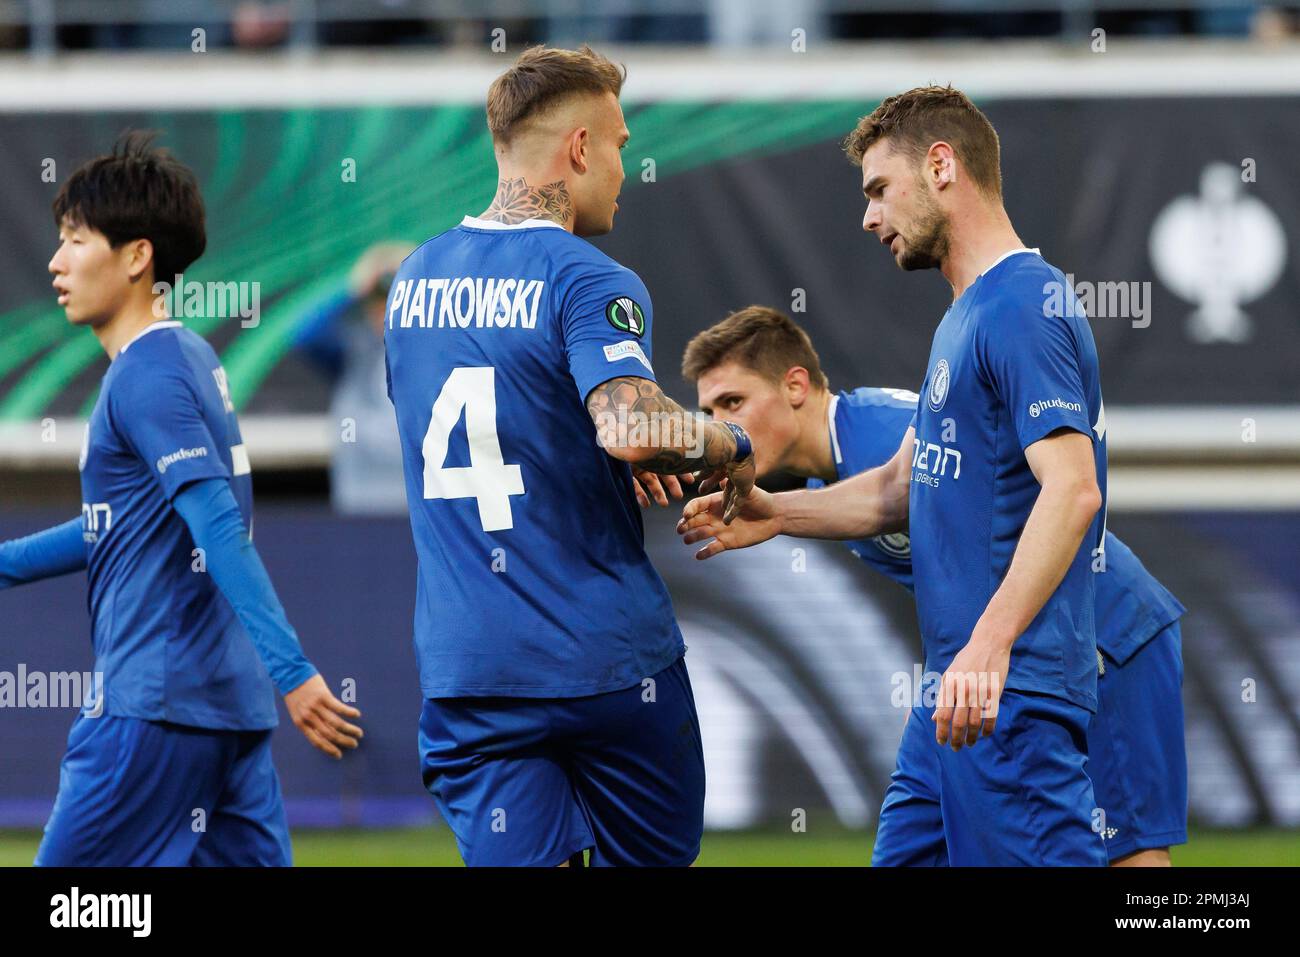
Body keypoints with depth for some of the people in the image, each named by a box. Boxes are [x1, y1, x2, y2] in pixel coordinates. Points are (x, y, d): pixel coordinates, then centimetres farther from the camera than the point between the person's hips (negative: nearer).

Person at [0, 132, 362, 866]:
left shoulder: (147, 377, -12)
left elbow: (221, 531, -22)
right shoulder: (190, 358, 16)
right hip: (233, 701, 9)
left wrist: (291, 670, -29)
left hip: (153, 705, -9)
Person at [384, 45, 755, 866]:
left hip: (465, 666, 5)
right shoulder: (587, 281, -12)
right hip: (609, 657, -5)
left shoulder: (415, 278, 11)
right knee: (653, 852, 12)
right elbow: (633, 426, -29)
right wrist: (731, 449, -10)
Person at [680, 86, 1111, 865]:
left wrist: (990, 644, -35)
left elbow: (1071, 488, -25)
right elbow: (905, 488, 29)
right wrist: (777, 513, 15)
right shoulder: (965, 318, 21)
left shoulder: (1024, 307, -13)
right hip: (955, 688, 11)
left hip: (1013, 688, -11)